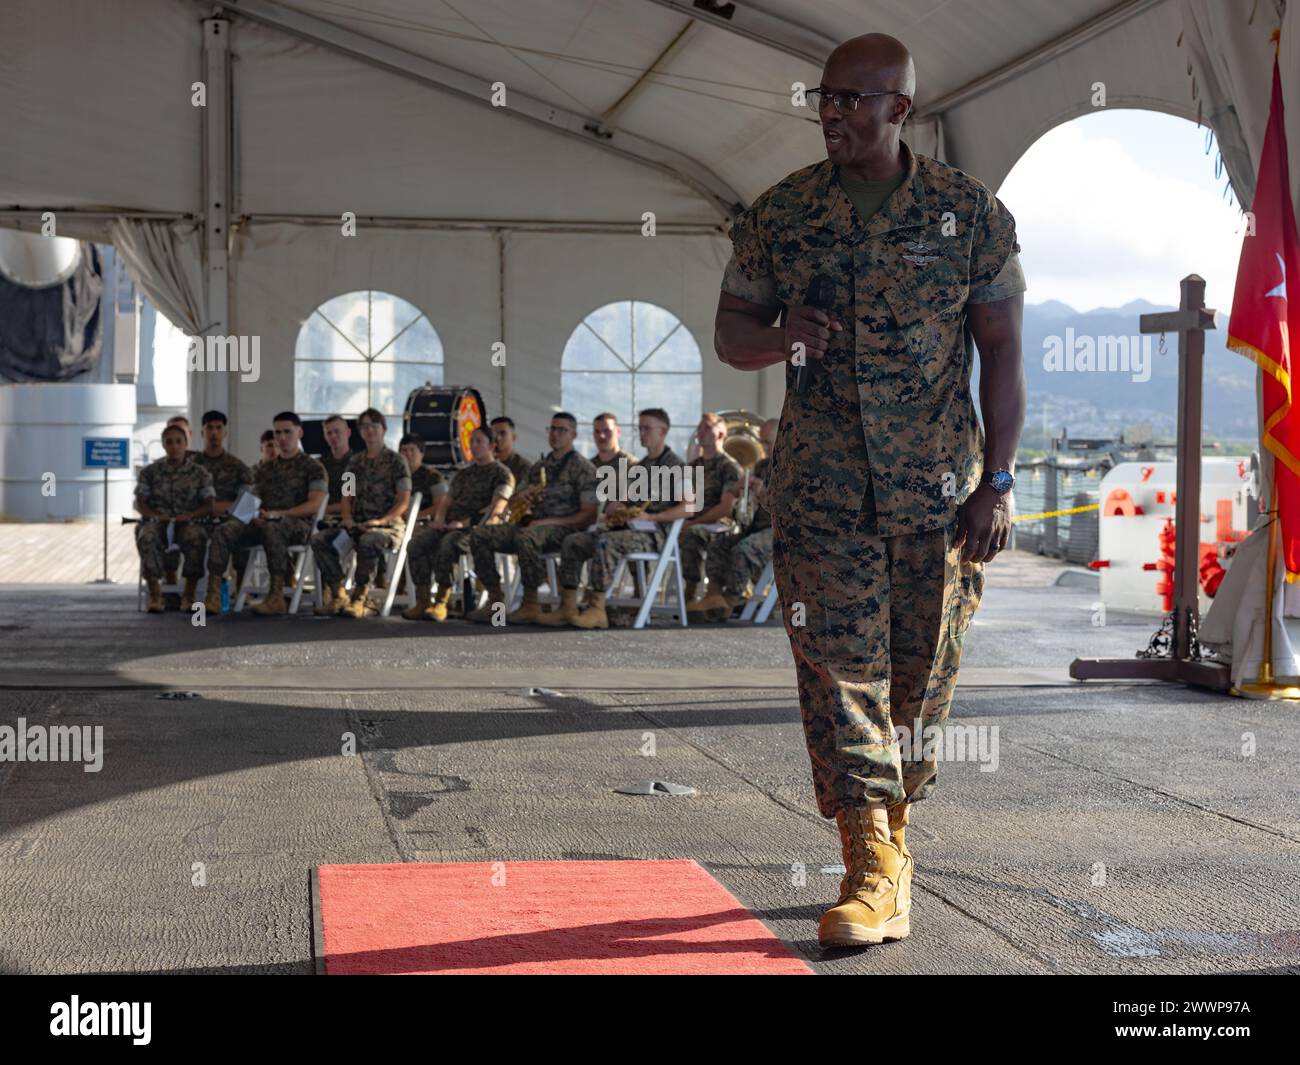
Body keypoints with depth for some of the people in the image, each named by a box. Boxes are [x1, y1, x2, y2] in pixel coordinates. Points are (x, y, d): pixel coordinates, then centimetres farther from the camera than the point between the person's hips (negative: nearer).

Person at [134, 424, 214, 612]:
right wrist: (155, 515, -14)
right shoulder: (150, 472, 10)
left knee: (196, 538, -37)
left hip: (187, 522, 0)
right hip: (157, 521, 1)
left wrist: (189, 515, -15)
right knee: (146, 536, -36)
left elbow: (208, 506, 5)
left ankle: (189, 595, -26)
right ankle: (154, 593, -30)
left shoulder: (199, 473, 8)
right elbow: (140, 503, 6)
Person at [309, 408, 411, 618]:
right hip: (356, 525, 5)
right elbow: (346, 496, 17)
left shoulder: (396, 461, 2)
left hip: (388, 525, -5)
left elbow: (403, 500, -4)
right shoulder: (355, 461, 18)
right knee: (319, 539, -20)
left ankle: (360, 598, -30)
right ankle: (337, 595, -19)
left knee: (368, 541, -40)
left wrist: (382, 520, -17)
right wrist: (347, 518, -4)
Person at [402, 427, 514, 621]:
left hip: (478, 527, -6)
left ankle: (442, 602, -32)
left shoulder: (502, 474, 6)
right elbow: (446, 500, 26)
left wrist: (465, 522, -15)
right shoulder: (463, 474, 29)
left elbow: (496, 508, -7)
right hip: (449, 526, 6)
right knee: (417, 542, -23)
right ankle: (423, 601, -27)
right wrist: (439, 518, 2)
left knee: (447, 544, -37)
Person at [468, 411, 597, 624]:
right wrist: (520, 495, 2)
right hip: (532, 523, 7)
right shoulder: (539, 467, 21)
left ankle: (531, 604, -28)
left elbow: (589, 515, -9)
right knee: (479, 535, -13)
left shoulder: (582, 468, -1)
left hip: (561, 527, -7)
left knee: (525, 537, -40)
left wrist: (549, 521, -18)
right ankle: (494, 600, -10)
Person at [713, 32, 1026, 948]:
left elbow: (1003, 350, 3)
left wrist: (998, 480, -4)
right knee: (840, 673, -5)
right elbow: (731, 330, 11)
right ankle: (875, 873, -2)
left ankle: (891, 830, 27)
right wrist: (782, 340, -13)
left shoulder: (970, 212, 1)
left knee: (922, 674, 7)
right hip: (821, 492, 1)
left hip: (941, 493, 0)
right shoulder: (779, 215, 5)